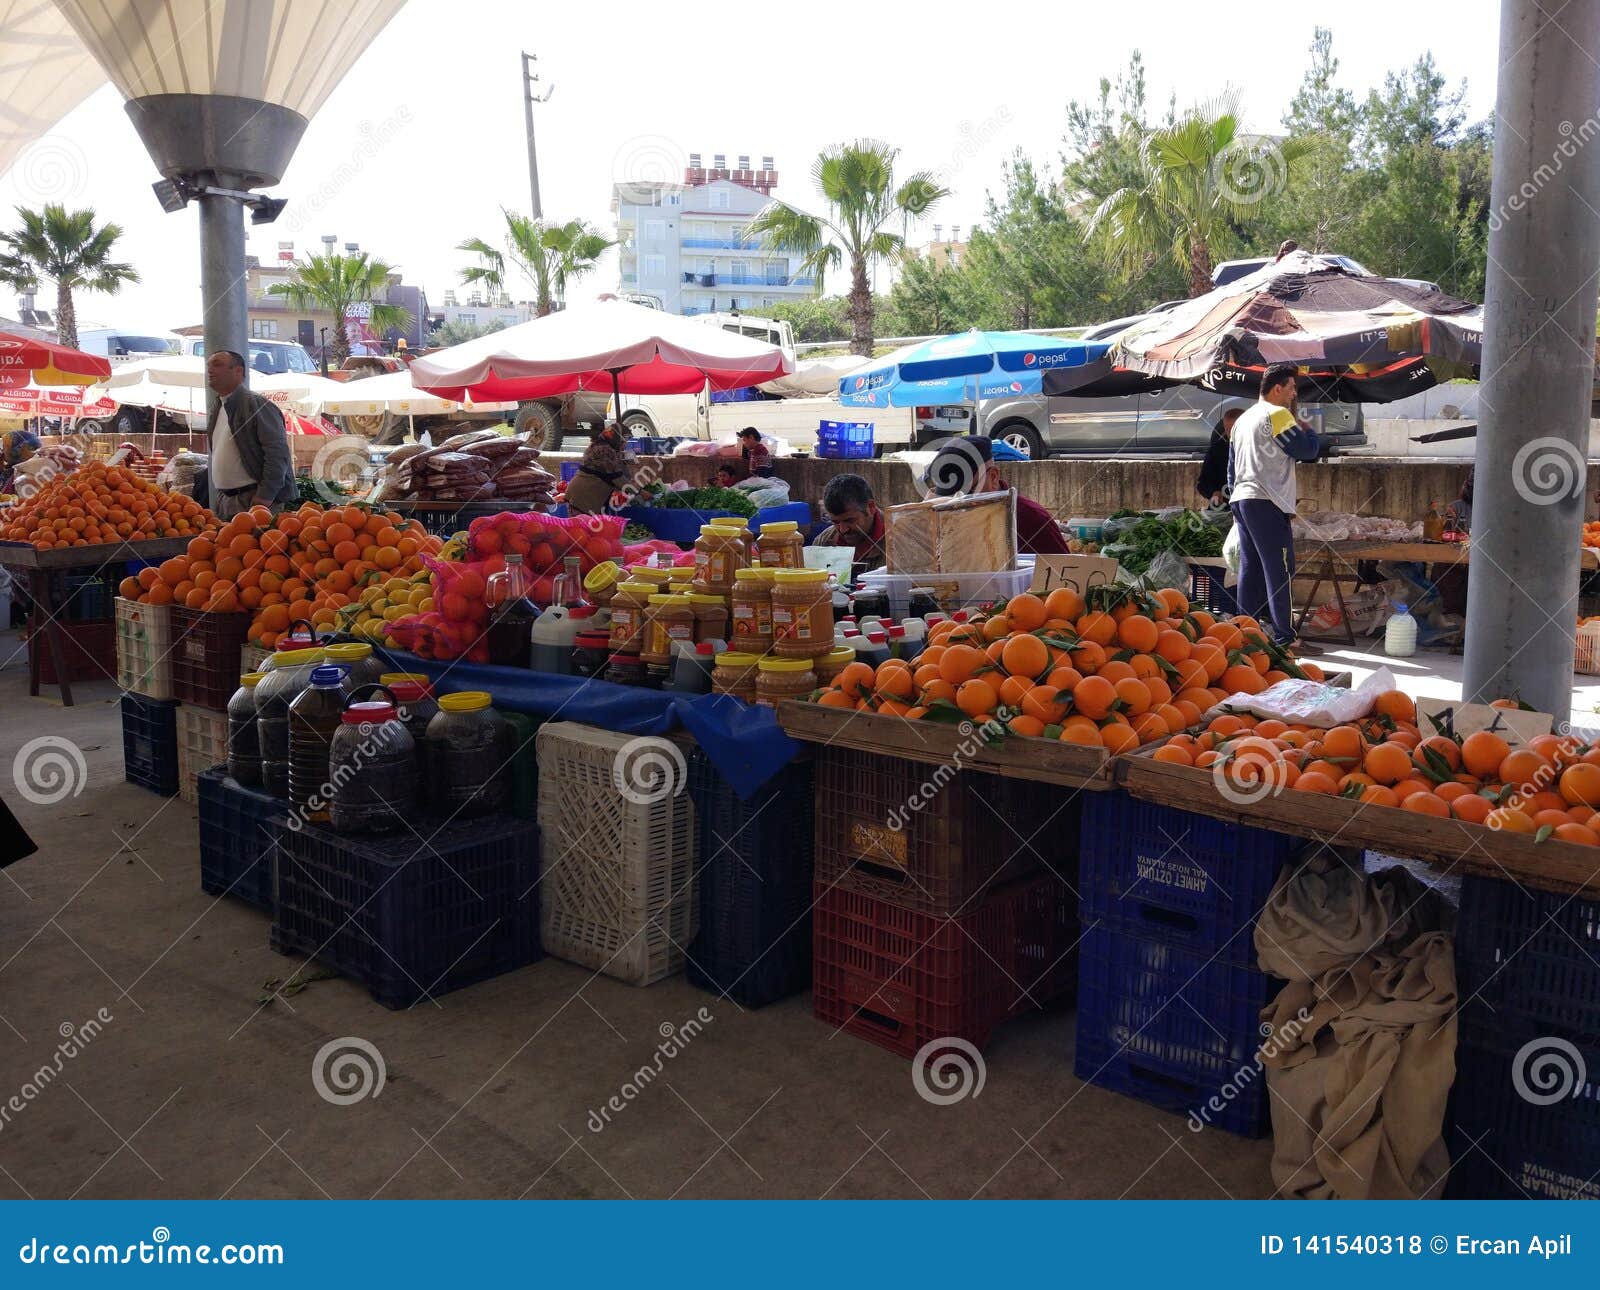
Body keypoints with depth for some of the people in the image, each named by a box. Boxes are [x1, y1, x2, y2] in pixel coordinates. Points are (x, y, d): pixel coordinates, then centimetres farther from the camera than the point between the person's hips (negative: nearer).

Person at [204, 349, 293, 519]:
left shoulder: (257, 405, -9)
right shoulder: (217, 410, 17)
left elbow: (278, 453, -16)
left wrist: (265, 495, -21)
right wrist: (220, 499, 19)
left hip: (254, 499, -8)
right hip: (224, 501, 8)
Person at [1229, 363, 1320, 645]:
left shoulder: (1243, 419, 21)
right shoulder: (1277, 414, -6)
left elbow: (1232, 465, 24)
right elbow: (1307, 450, -8)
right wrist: (1308, 430, 12)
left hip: (1241, 498, 9)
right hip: (1266, 502, -9)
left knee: (1250, 569, 9)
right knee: (1279, 570, -8)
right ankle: (1284, 637, -10)